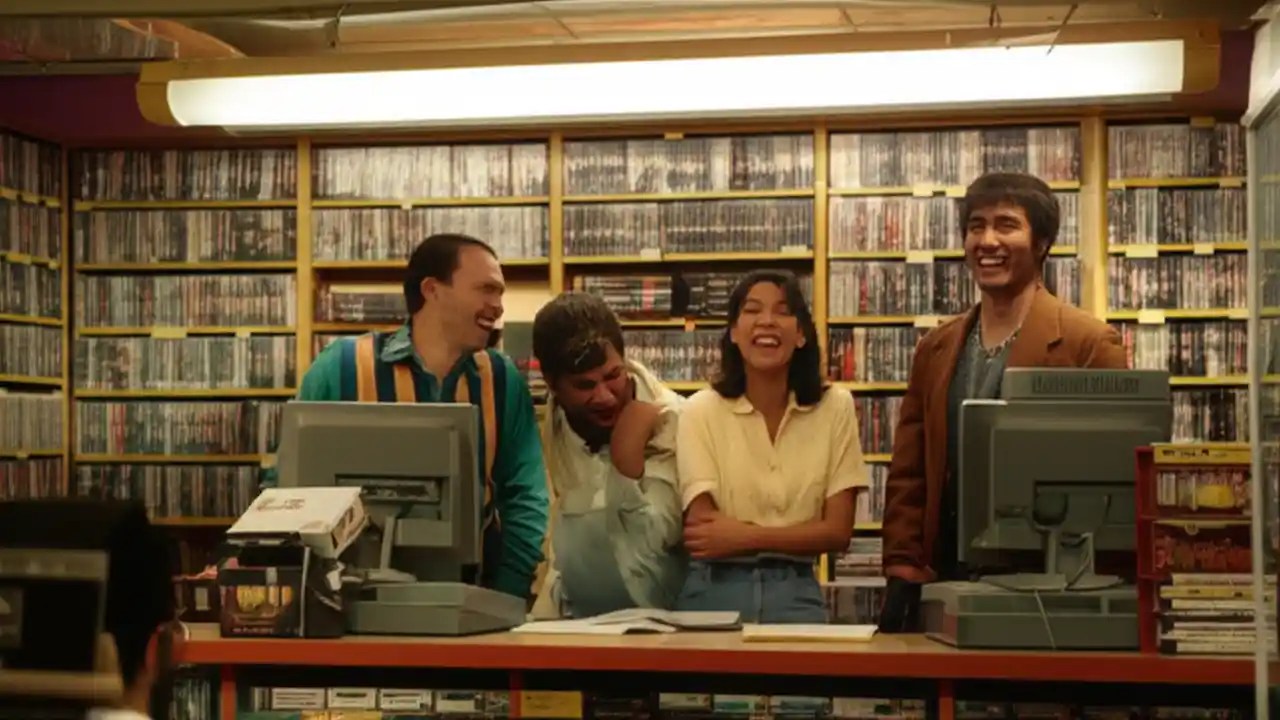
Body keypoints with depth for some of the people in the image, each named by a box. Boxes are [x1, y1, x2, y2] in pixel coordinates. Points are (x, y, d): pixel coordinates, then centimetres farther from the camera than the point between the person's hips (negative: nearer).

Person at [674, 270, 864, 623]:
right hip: (714, 594, -1)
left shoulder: (835, 408, 2)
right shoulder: (701, 411, -2)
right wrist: (796, 534, -10)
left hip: (796, 595, 1)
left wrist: (746, 536, -12)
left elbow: (837, 531, -1)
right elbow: (701, 531, -9)